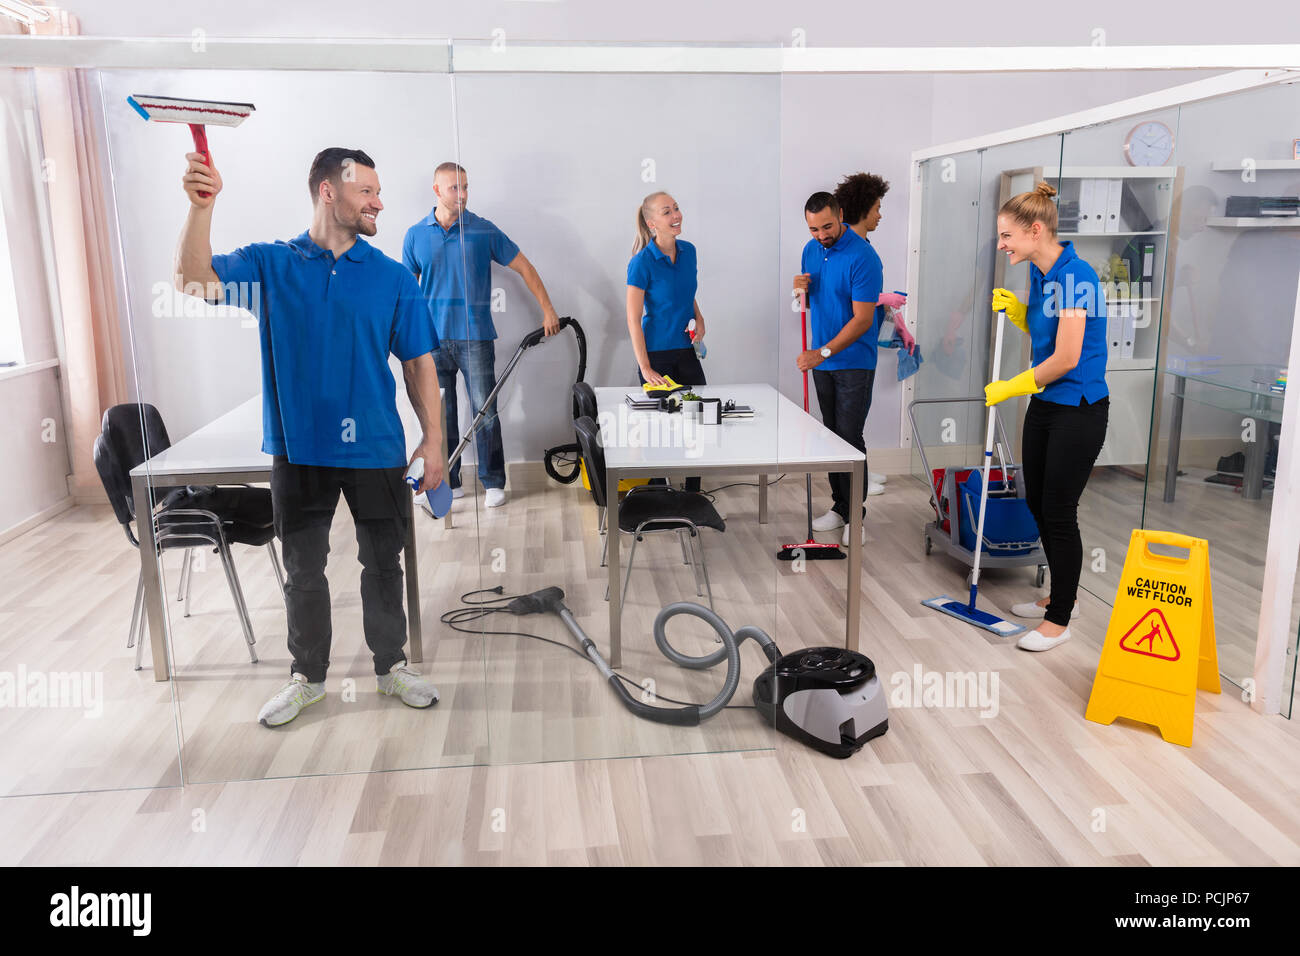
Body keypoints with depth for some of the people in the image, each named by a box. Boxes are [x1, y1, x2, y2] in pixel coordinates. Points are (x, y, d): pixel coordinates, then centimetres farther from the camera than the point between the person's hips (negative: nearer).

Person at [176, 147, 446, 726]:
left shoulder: (394, 278, 3)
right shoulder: (270, 264, 2)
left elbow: (419, 364, 2)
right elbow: (194, 280, -13)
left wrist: (433, 439, -4)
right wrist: (201, 207, -28)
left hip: (375, 448, 0)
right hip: (298, 449, 0)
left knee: (383, 564, 11)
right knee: (303, 572, 12)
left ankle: (393, 666, 29)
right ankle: (307, 676, 29)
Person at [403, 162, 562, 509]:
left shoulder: (484, 230, 1)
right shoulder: (416, 235, 6)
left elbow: (523, 267, 5)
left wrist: (548, 310, -1)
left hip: (475, 337, -2)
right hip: (432, 339, 2)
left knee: (485, 411, -2)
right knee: (441, 414, 7)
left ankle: (493, 483, 8)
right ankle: (448, 482, 18)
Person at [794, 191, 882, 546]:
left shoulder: (863, 257, -18)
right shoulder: (811, 250, 5)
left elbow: (863, 320, -21)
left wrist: (823, 352, -27)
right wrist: (800, 289, -7)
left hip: (854, 363, -7)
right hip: (822, 361, 7)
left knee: (850, 437, -5)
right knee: (831, 434, 12)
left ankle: (855, 516, 5)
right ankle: (839, 506, 22)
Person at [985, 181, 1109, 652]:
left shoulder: (1075, 275, -22)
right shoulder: (1039, 273, 6)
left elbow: (1066, 357, -24)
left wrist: (1011, 387, -13)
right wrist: (1014, 308, 1)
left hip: (1079, 410, -9)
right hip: (1044, 404, 9)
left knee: (1059, 511, -1)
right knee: (1037, 502, 16)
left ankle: (1059, 620, 14)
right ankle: (1060, 596, 33)